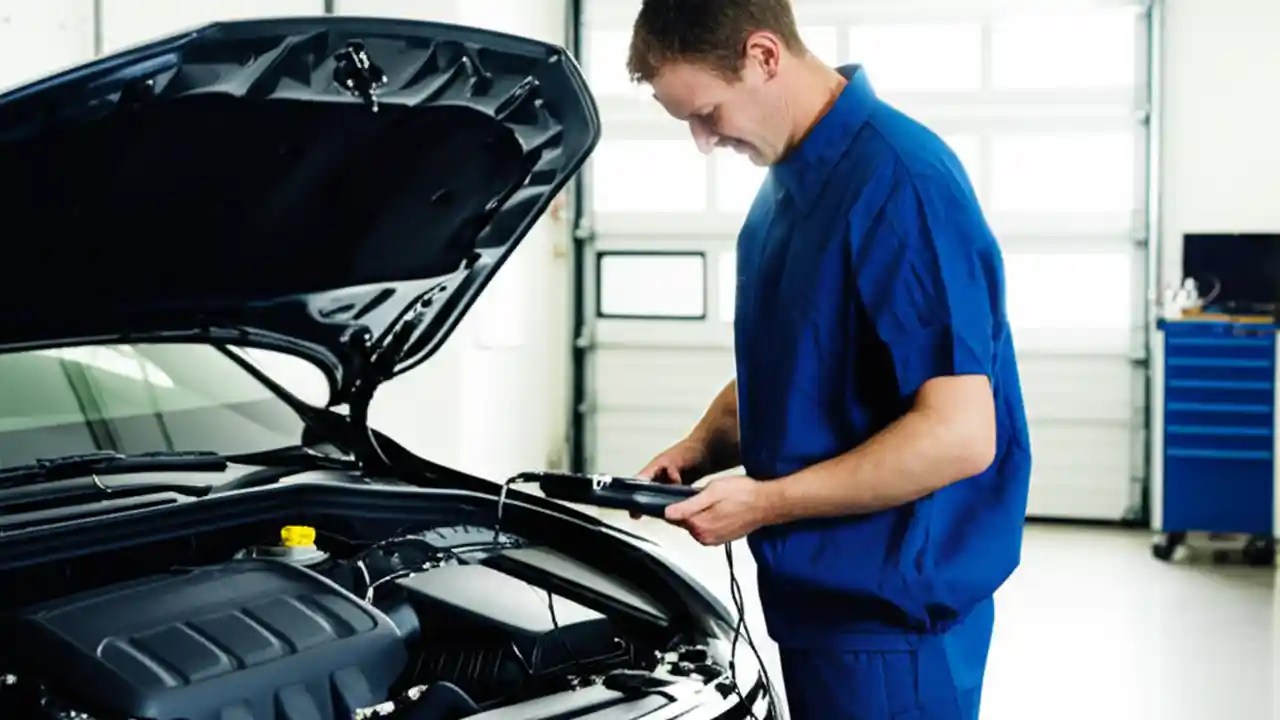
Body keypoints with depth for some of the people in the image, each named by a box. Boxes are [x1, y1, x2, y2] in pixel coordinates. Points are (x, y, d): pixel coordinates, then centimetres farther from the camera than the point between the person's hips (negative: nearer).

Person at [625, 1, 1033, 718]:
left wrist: (766, 501, -20)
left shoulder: (900, 181, -21)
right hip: (816, 597, 9)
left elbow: (960, 435, -24)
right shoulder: (787, 181, 10)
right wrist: (703, 446, 2)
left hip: (892, 613, -9)